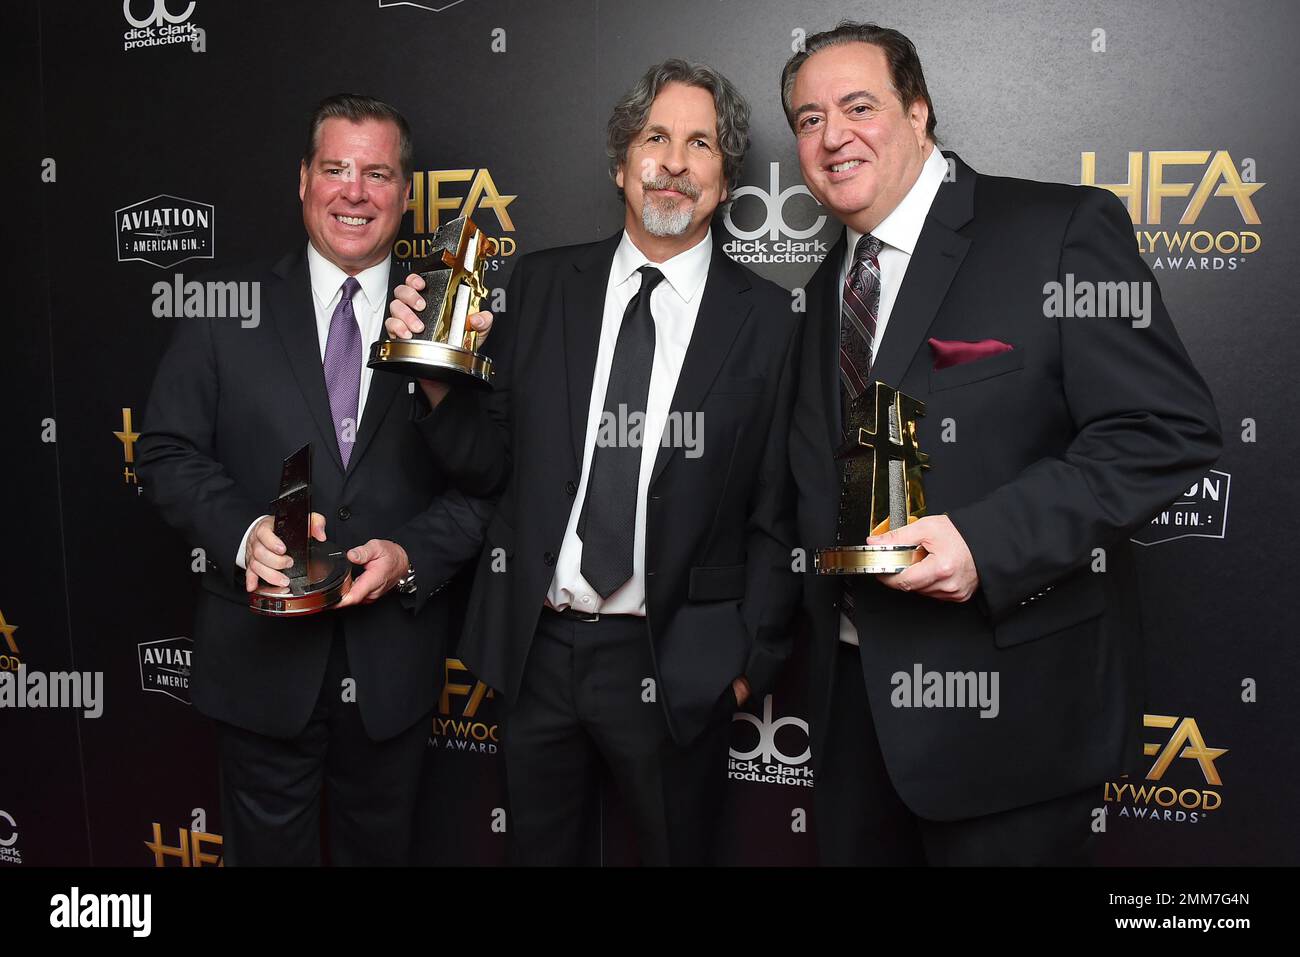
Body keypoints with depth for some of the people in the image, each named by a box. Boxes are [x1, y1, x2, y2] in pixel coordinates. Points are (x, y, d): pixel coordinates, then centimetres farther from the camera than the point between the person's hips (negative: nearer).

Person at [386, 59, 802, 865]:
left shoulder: (767, 318, -5)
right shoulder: (542, 286, 1)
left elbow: (775, 510, -2)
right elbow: (487, 464, 2)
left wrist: (754, 656, -1)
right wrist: (438, 379, -14)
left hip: (673, 663, -2)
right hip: (535, 649, 2)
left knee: (676, 849, 18)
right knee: (539, 849, 21)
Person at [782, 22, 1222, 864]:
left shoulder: (1063, 229, -10)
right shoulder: (828, 286, 12)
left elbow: (1170, 429, -16)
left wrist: (989, 540, -25)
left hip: (1011, 696, -6)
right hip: (855, 687, 7)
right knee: (855, 848, 19)